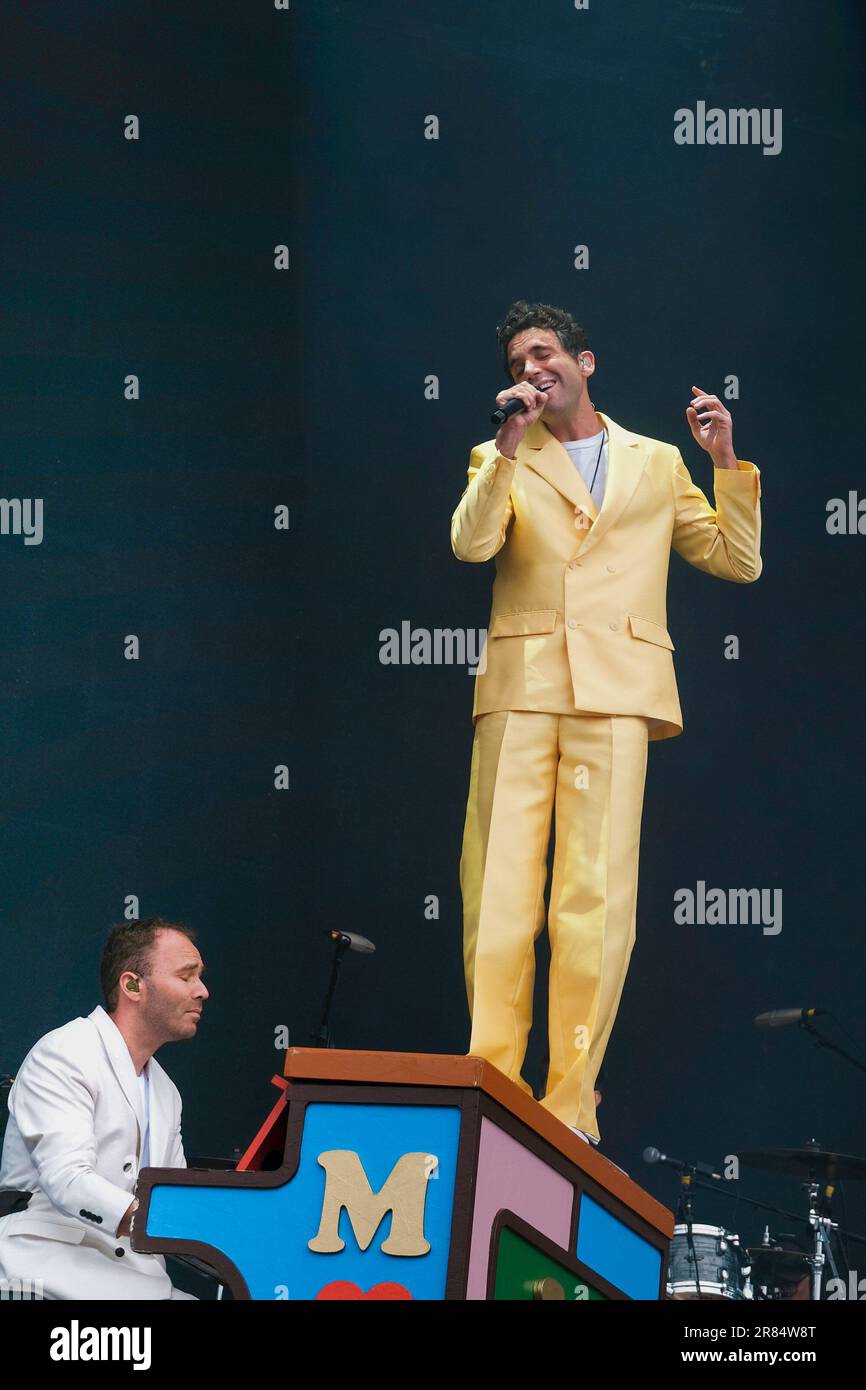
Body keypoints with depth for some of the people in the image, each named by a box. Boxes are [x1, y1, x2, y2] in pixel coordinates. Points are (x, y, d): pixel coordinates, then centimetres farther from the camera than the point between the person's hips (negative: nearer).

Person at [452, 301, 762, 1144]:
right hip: (520, 687, 1)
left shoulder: (656, 464, 20)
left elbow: (739, 562, 15)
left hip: (614, 693, -1)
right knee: (497, 894, -6)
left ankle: (571, 1101, -7)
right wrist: (511, 443, -9)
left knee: (595, 903, -8)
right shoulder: (501, 461, 18)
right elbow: (471, 543, -2)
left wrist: (726, 461, 5)